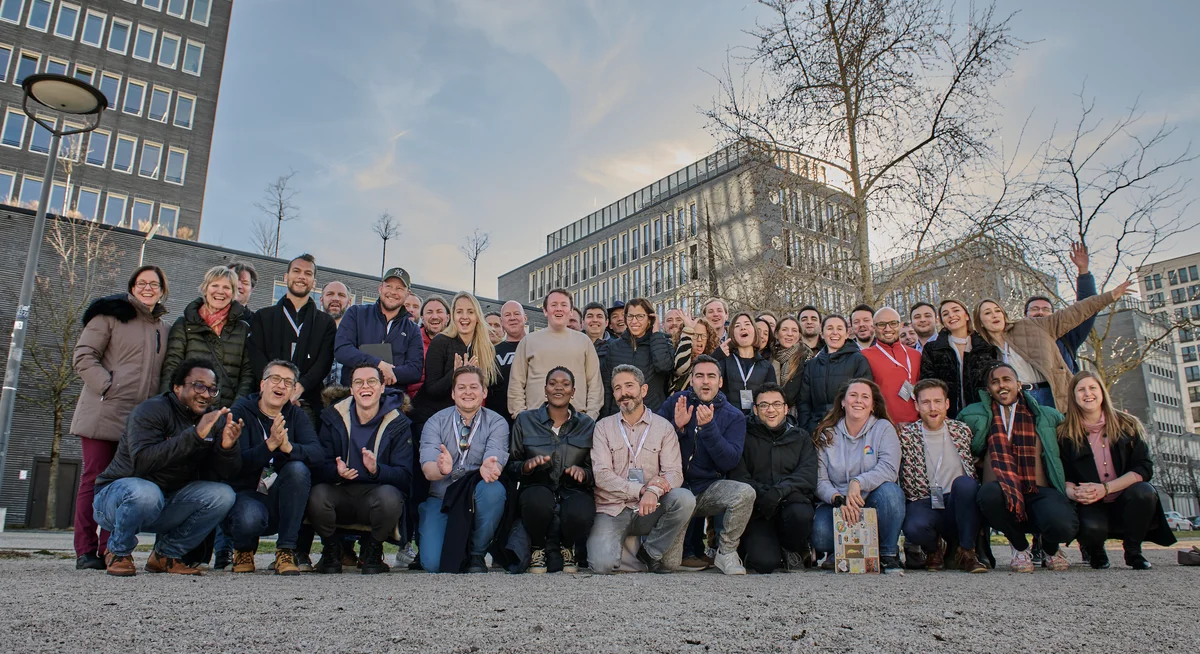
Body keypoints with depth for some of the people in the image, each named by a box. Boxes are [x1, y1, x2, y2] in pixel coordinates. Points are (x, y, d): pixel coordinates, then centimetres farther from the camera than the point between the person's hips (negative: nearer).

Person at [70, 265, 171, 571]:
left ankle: (110, 550, 12)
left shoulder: (162, 328, 19)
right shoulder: (111, 314, 3)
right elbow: (83, 355, -4)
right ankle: (85, 551, 2)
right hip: (103, 414, -5)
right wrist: (108, 386, -15)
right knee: (94, 478, -3)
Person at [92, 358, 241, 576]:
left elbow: (225, 474, -9)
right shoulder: (152, 410, -17)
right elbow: (142, 461, -33)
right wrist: (195, 435, -39)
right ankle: (119, 552, -6)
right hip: (116, 495, -5)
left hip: (166, 505, 5)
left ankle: (167, 554, 0)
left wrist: (227, 448, -31)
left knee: (223, 495, -18)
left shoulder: (215, 420, -1)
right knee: (146, 492, -37)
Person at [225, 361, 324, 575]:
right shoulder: (240, 412, -5)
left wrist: (289, 447, -35)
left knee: (298, 469, -27)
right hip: (244, 494, -3)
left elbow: (317, 453, -15)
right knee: (251, 518, -36)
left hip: (279, 502, 3)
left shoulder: (296, 415, 4)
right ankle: (244, 549, 5)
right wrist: (269, 445, -37)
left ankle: (286, 551, -18)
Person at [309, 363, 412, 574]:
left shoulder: (398, 424, -2)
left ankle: (372, 549, -1)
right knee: (317, 495, -31)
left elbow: (404, 476, -9)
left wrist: (377, 470, -29)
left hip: (375, 493, -1)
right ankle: (332, 548, 2)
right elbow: (319, 467, -2)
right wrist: (336, 471, -26)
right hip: (339, 494, 1)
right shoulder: (333, 418, 3)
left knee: (389, 497, -34)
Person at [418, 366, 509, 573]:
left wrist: (489, 468, -44)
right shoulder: (436, 422, 0)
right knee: (432, 564, -21)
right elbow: (427, 469, -14)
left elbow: (495, 461, -18)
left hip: (479, 501, 0)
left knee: (494, 489, -35)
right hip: (441, 499, 0)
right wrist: (441, 469, -39)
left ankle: (476, 554, -9)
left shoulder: (496, 423, -2)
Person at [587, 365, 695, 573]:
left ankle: (651, 554, -6)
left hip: (649, 510, 2)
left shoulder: (663, 427, 6)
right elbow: (601, 475, -6)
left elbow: (674, 472, -5)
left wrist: (654, 491, -28)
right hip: (612, 509, -1)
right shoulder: (603, 427, 6)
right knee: (602, 565, -26)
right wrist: (641, 490, -19)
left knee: (685, 498, -29)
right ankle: (614, 542, 11)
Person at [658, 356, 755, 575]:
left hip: (710, 489, 0)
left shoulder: (733, 416, 1)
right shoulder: (675, 402, 3)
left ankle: (726, 553, -9)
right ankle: (686, 554, 18)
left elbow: (730, 461, -13)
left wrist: (708, 427, -23)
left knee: (745, 493, -31)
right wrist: (677, 427, -19)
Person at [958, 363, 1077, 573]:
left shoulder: (1046, 416, 17)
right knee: (990, 493, -37)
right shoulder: (977, 416, 15)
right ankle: (1020, 546, 0)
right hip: (1001, 496, -1)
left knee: (1062, 526, -32)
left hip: (1040, 492, 1)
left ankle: (1050, 547, 13)